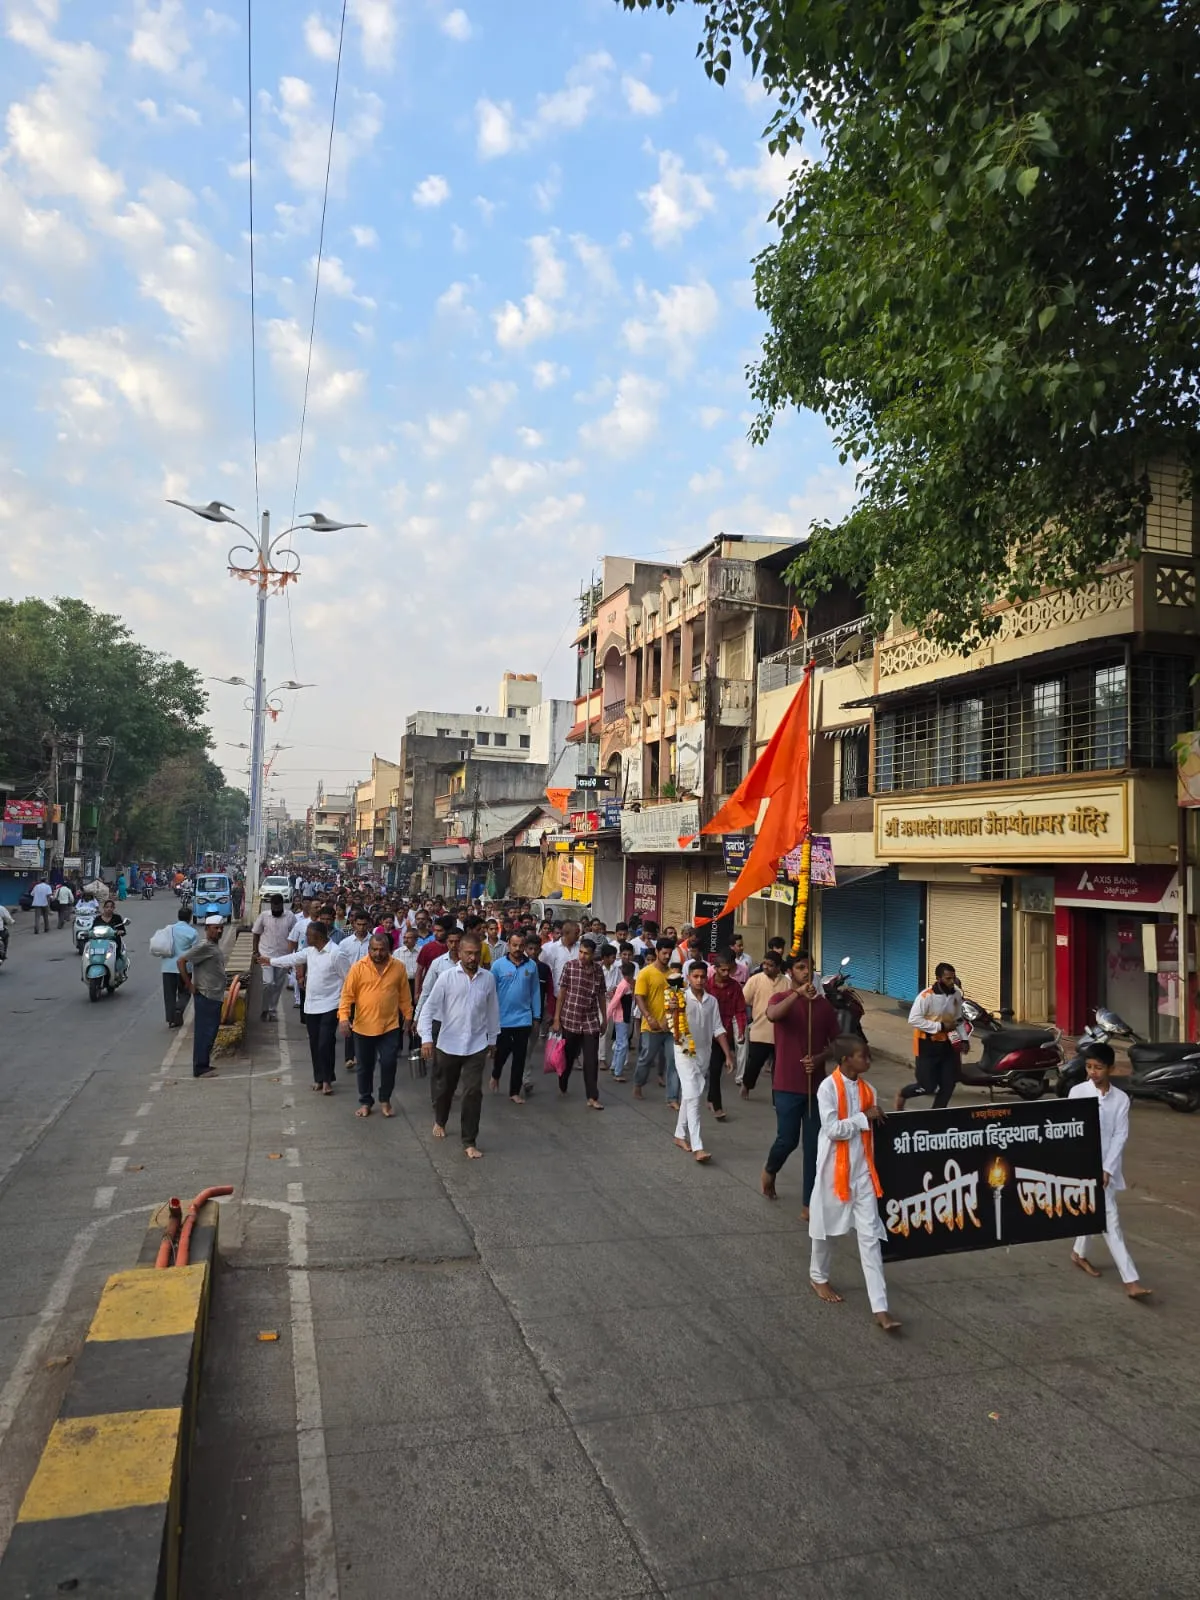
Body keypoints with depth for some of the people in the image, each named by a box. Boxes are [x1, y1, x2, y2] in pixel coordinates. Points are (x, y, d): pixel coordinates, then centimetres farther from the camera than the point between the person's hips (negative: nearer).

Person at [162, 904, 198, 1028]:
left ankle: (171, 1019, 10)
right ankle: (179, 1008, -15)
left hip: (168, 967, 3)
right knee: (184, 992, 11)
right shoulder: (192, 932, -6)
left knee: (169, 993, 10)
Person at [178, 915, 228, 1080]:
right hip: (205, 996, -9)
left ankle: (204, 1064, 23)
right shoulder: (203, 946, -16)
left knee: (211, 1030, 14)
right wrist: (189, 984, -16)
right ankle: (200, 1068, 2)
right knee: (204, 1031, -4)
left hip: (215, 996, 9)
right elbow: (181, 961, -20)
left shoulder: (215, 945, 13)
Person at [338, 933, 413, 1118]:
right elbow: (347, 994, -7)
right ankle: (365, 1102, 27)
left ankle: (385, 1100, 19)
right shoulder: (358, 968, -6)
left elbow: (404, 995, 7)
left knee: (388, 1064, -1)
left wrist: (408, 1016, 10)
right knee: (364, 1067, 11)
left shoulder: (399, 967, -2)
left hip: (390, 1026, 0)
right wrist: (344, 1017, -18)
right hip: (363, 1027, 0)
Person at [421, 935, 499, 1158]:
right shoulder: (447, 977, -9)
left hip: (476, 1045, 0)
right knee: (445, 1088, 18)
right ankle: (440, 1121, 47)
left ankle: (469, 1142, 4)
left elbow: (492, 1010, 9)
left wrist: (492, 1038, 15)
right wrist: (426, 1038, -15)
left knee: (473, 1092, -6)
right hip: (449, 1044, 0)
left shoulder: (488, 978, -2)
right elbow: (430, 1008, -8)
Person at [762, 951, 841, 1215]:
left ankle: (809, 1202, 11)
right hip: (788, 1086, -3)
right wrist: (798, 993, -41)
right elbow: (772, 1015, -29)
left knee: (814, 1145, 3)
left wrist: (820, 1058, -10)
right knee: (788, 1140, -2)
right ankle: (770, 1170, 30)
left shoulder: (825, 1004, 5)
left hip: (817, 1085, 3)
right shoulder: (780, 999, -5)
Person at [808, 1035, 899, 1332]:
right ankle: (818, 1277, 41)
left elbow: (871, 1130, 13)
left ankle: (880, 1308, 0)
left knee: (870, 1236, 0)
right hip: (835, 1170, -4)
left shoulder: (868, 1089, 2)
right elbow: (832, 1129, -22)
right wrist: (864, 1117, -18)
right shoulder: (828, 1088, -16)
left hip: (863, 1171, 4)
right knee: (826, 1228, 15)